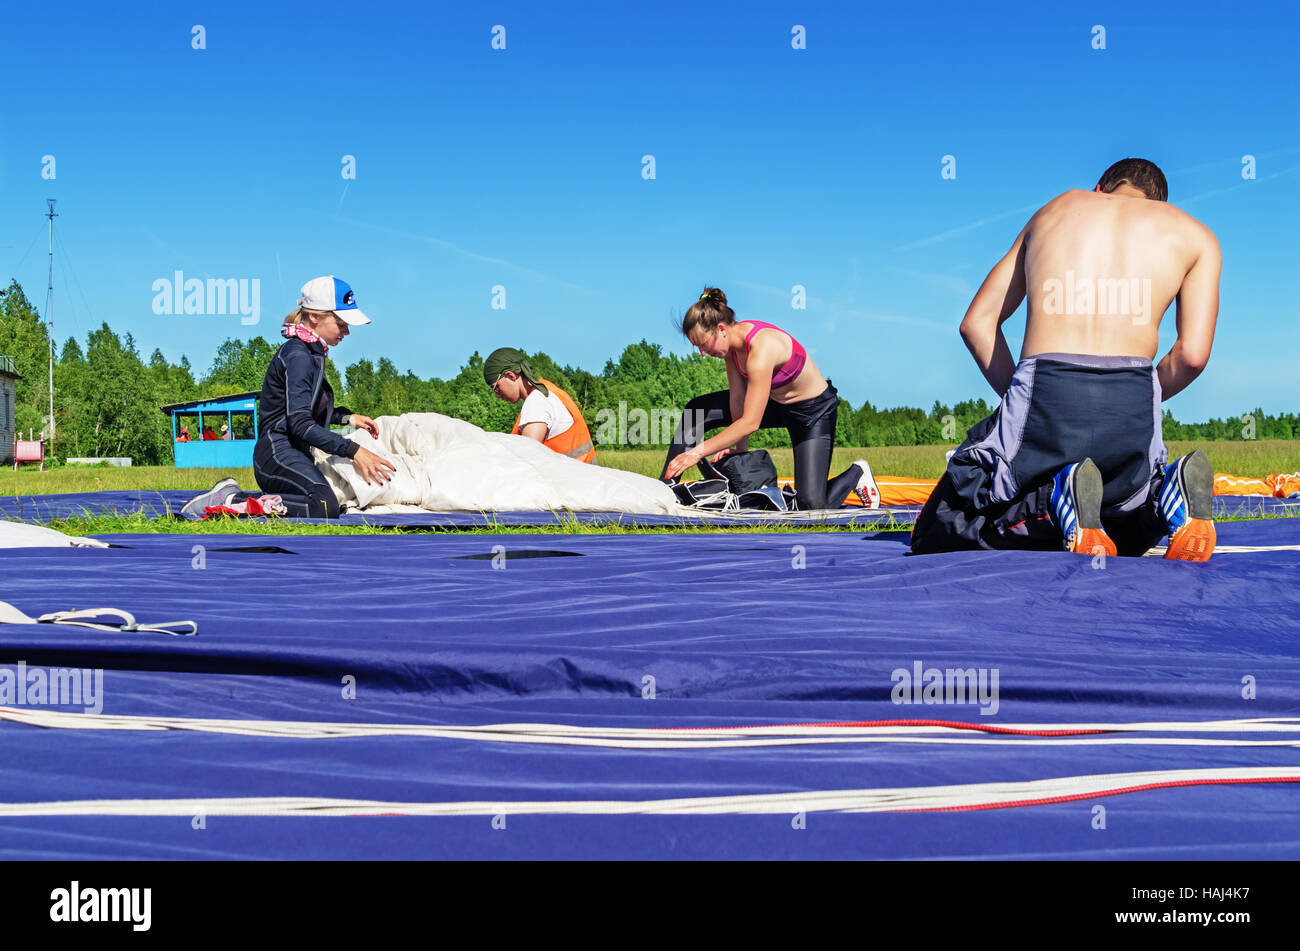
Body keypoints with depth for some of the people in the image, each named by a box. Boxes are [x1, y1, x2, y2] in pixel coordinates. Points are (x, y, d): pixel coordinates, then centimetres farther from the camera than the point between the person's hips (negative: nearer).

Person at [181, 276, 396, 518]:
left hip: (293, 455, 11)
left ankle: (231, 494, 18)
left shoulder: (311, 353, 17)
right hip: (279, 453, -11)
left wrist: (348, 417, 15)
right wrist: (353, 451, -27)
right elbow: (300, 423, -23)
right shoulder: (298, 357, -14)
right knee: (324, 507, -34)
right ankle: (231, 501, -20)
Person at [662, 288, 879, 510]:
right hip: (775, 402, 8)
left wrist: (697, 452, -34)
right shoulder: (732, 341, -13)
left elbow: (751, 422, -36)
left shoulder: (761, 349, -37)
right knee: (697, 411, -3)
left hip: (814, 411, -8)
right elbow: (737, 398, -6)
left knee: (812, 505, -15)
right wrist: (740, 447, -13)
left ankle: (857, 472, 15)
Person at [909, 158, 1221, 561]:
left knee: (933, 542, 12)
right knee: (1127, 536, 31)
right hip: (1132, 397, 1)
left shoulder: (1056, 208, 27)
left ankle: (1059, 499, -15)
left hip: (1044, 395, -1)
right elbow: (1192, 354, 4)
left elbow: (977, 322, 20)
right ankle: (1169, 494, -4)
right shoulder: (1194, 234, 20)